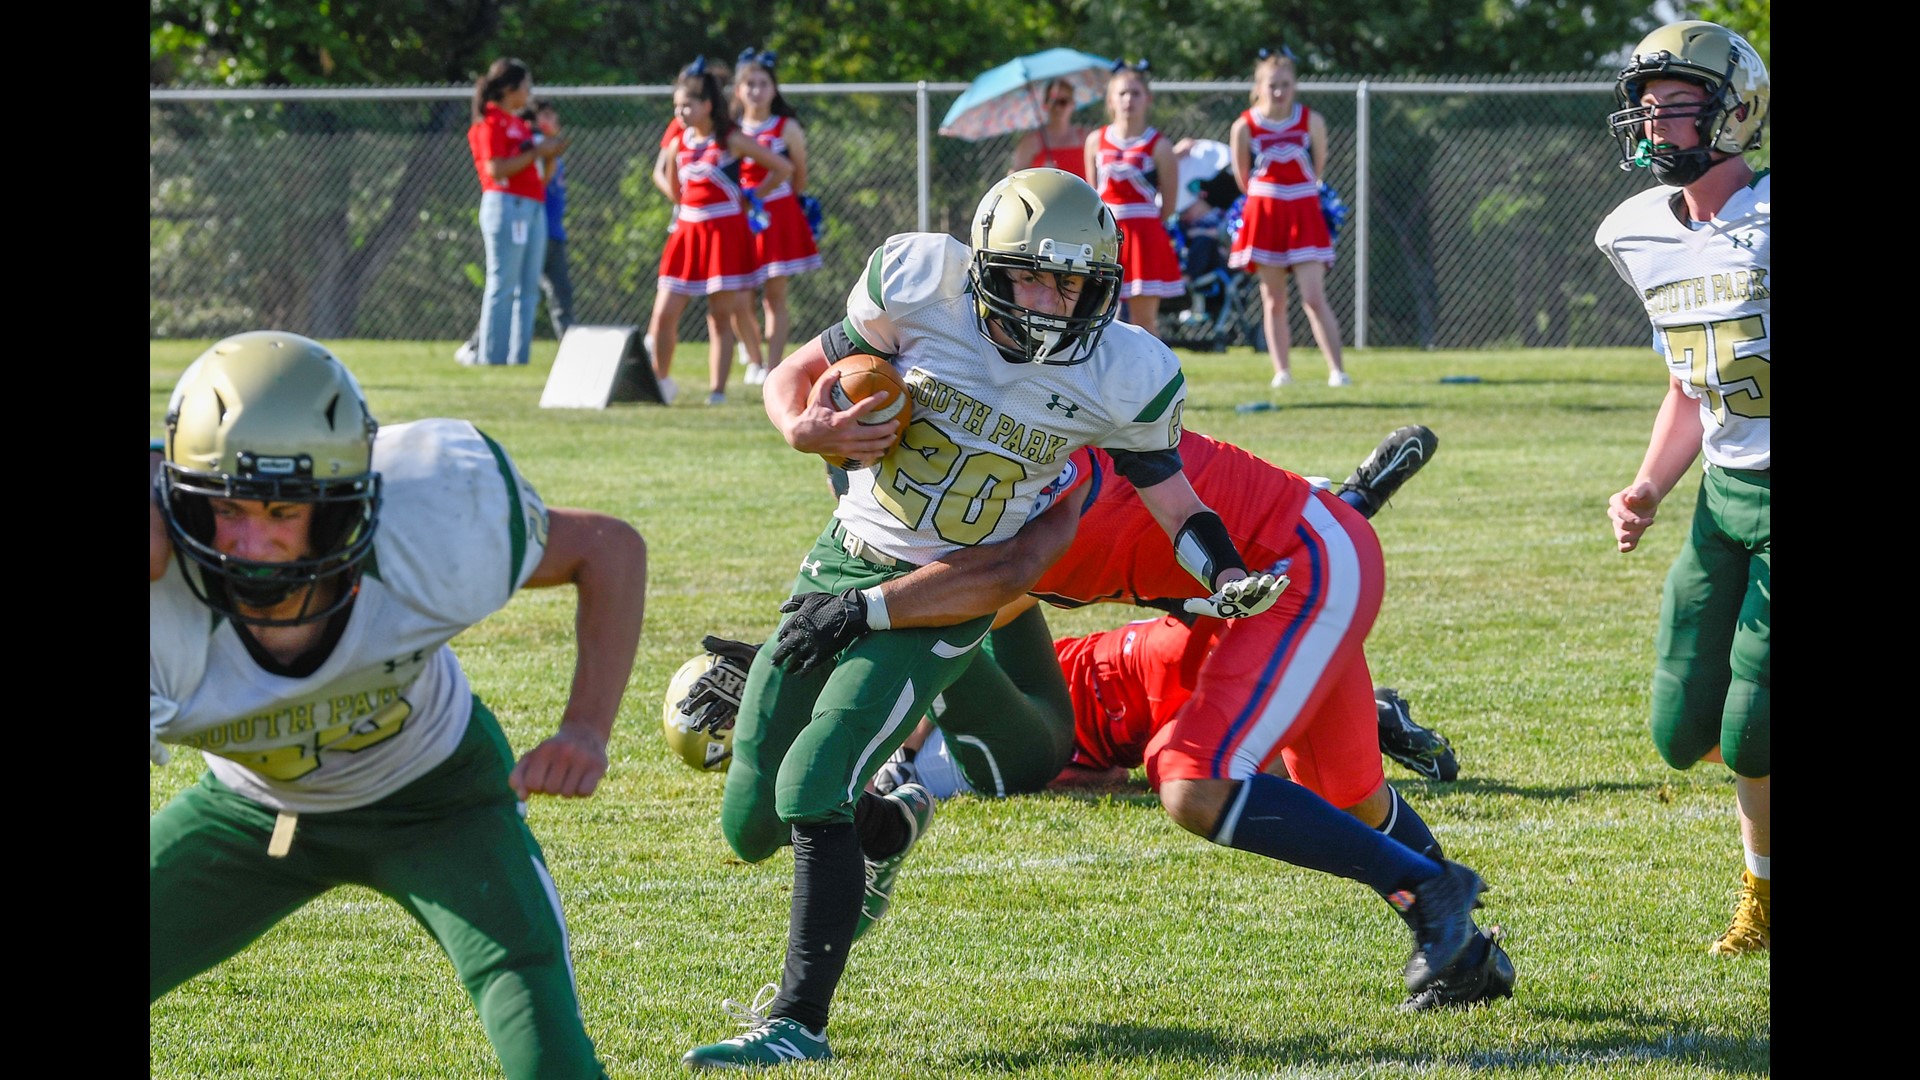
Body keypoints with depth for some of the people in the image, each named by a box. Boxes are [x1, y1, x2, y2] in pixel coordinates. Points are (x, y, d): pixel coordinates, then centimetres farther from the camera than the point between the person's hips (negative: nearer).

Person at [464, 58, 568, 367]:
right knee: (503, 286, -9)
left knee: (529, 289, 6)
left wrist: (549, 154, 7)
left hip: (532, 208, 9)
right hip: (506, 205, -9)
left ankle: (518, 358, 7)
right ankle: (492, 357, -8)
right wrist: (536, 153, -12)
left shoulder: (520, 124, 20)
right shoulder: (492, 122, -5)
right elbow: (495, 169, -15)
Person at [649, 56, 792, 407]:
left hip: (726, 231, -5)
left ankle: (717, 389, 1)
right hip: (687, 230, 5)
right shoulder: (679, 141, 7)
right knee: (664, 313, -1)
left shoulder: (731, 140, -6)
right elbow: (665, 178, 24)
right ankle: (659, 381, 12)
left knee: (721, 315, -2)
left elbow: (783, 168, -4)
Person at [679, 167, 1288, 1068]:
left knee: (812, 784, -23)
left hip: (941, 606, -3)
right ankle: (891, 825, 44)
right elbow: (797, 375, -2)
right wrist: (804, 427, -24)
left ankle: (800, 1021, -14)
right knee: (749, 825, 9)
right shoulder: (919, 292, -14)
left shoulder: (1118, 378, -15)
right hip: (840, 567, 3)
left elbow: (1163, 481, 1)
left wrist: (1226, 576, -16)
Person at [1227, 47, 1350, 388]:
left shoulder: (1312, 122, -4)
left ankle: (1337, 369, -9)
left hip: (1304, 215, -1)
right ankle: (1282, 371, 10)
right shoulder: (1244, 127, -5)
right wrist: (1265, 202, 12)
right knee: (1273, 300, 5)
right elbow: (1243, 178, 6)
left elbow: (1318, 167, 9)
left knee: (1314, 298, -9)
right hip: (1264, 216, 1)